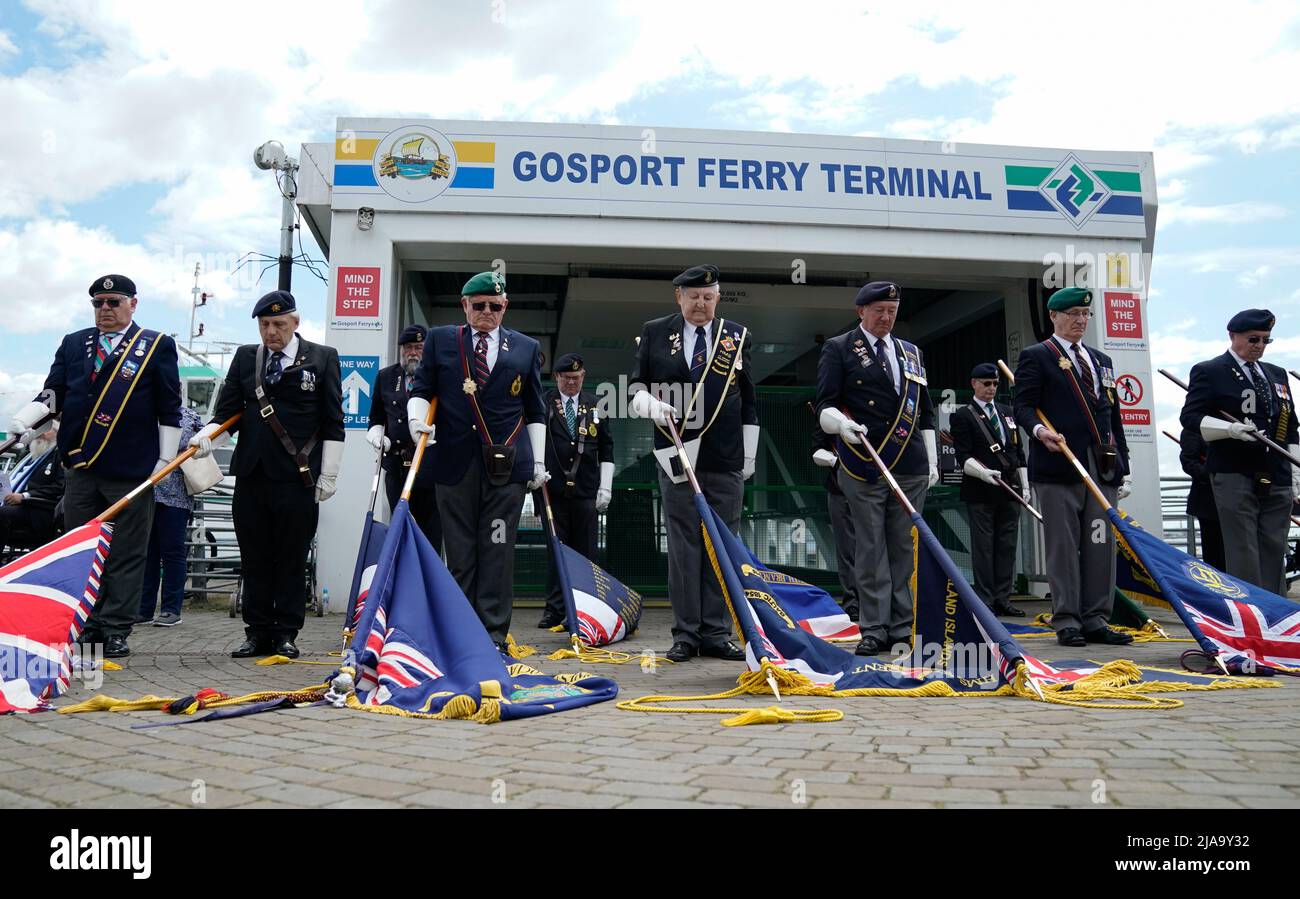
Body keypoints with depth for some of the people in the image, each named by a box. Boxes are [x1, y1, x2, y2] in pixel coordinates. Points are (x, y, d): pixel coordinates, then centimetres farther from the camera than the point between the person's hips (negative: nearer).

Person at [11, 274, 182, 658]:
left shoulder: (157, 346, 3)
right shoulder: (73, 344, 15)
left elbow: (170, 409, 1)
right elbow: (54, 392, 14)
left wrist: (165, 460, -4)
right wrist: (24, 419, -6)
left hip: (131, 470, -4)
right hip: (80, 467, 5)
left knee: (126, 555, 2)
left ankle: (115, 630, 10)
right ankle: (87, 627, 22)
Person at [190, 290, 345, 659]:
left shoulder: (322, 358, 4)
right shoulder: (245, 357, 14)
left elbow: (333, 423, 2)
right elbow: (228, 411, 12)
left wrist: (328, 474, -3)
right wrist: (206, 437, -9)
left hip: (297, 477, -3)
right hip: (251, 475, 4)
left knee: (291, 560, 4)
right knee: (254, 560, 9)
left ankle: (286, 635, 13)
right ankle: (258, 633, 19)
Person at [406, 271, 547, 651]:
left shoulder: (527, 348, 13)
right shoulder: (440, 339, 12)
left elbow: (535, 413, 14)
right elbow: (421, 389, 13)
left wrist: (539, 461, 9)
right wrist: (417, 417, -8)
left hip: (507, 464, 0)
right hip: (455, 461, 1)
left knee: (497, 550, -1)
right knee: (459, 552, 6)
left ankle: (493, 634, 5)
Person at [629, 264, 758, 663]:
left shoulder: (738, 336, 10)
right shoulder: (654, 333, 7)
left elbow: (748, 403, 12)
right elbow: (637, 384, 10)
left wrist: (750, 455, 9)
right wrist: (650, 403, -12)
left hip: (726, 460, 1)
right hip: (677, 458, -1)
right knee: (683, 546, 2)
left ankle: (716, 633, 12)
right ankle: (686, 633, 10)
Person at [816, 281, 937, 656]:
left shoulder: (911, 352, 20)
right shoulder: (838, 348, 5)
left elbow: (925, 412, 21)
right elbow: (825, 405, -2)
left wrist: (932, 460, 15)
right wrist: (842, 424, -23)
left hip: (910, 468, 4)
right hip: (864, 467, -4)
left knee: (905, 548, 7)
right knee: (871, 549, -1)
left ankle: (904, 627, 15)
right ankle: (874, 629, 5)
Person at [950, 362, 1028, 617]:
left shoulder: (1007, 412, 17)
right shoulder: (962, 416, -2)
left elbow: (1018, 451, 18)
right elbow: (963, 457, -9)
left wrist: (1025, 486, 13)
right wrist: (983, 472, -26)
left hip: (1010, 490, 6)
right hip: (980, 493, -6)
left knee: (1007, 546, 7)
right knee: (983, 547, -1)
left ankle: (1002, 599, 13)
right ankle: (985, 601, 4)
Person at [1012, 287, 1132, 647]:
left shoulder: (1101, 360, 22)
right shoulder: (1035, 356, 4)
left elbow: (1114, 417, 21)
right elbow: (1023, 406, -5)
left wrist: (1123, 468, 15)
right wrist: (1040, 430, -26)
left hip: (1102, 468, 6)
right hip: (1058, 466, -6)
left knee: (1101, 546, 5)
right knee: (1063, 546, -2)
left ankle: (1096, 620, 13)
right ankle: (1067, 621, 4)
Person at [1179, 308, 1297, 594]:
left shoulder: (1277, 374, 20)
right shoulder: (1209, 371, 1)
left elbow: (1290, 429, 21)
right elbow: (1190, 417, -7)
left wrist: (1293, 472, 12)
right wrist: (1230, 429, -23)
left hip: (1277, 477, 6)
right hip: (1234, 474, -6)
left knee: (1275, 551, 7)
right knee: (1243, 551, -6)